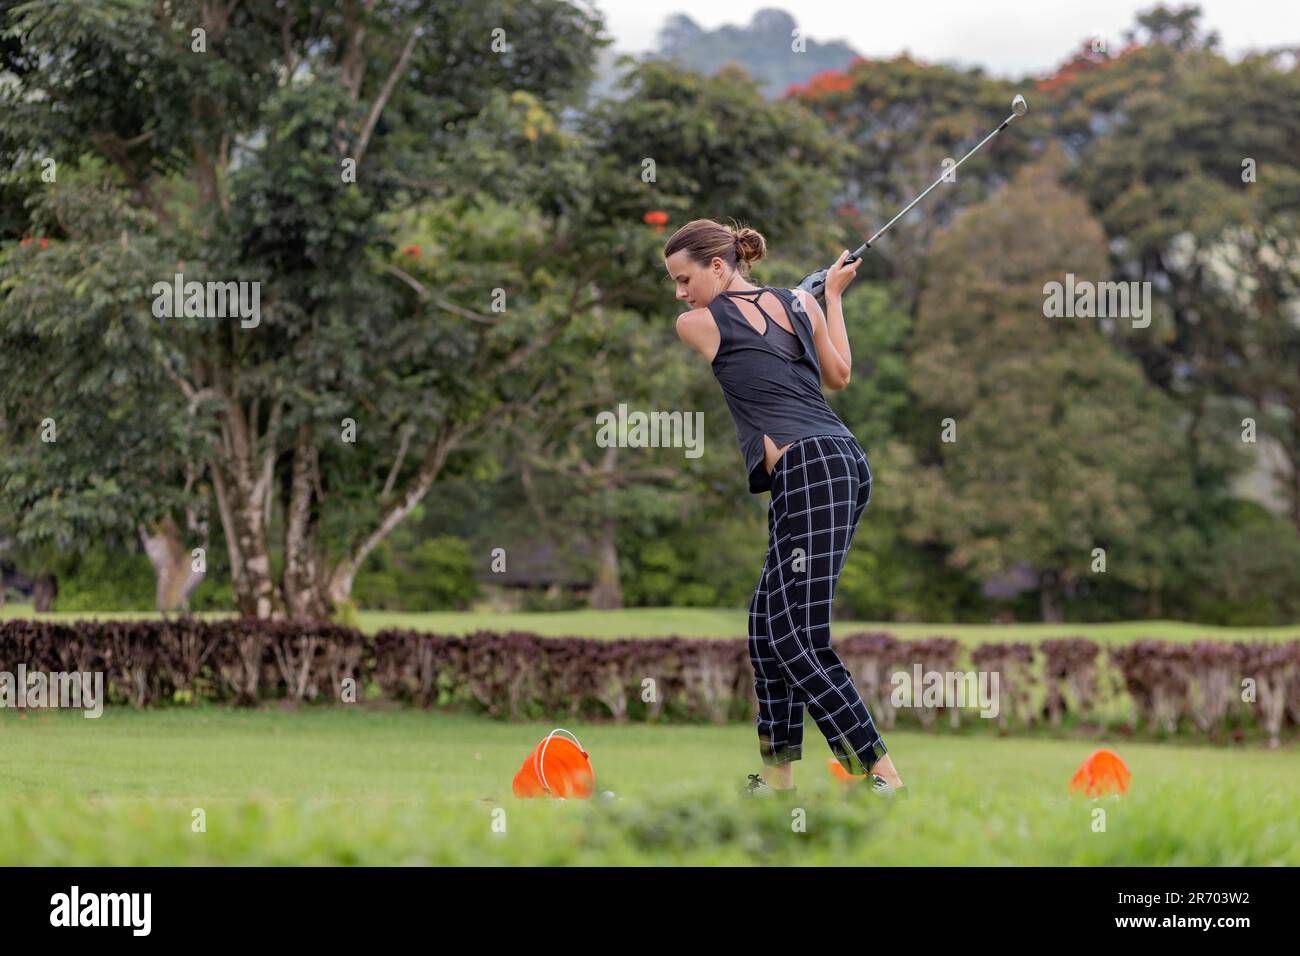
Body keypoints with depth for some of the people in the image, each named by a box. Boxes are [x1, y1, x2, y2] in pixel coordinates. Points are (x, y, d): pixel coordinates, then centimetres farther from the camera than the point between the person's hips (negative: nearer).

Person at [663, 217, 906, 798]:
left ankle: (881, 773, -17)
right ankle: (778, 774, 13)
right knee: (768, 621, 12)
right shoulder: (802, 303, 17)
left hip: (806, 468, -9)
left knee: (797, 639, -11)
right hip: (843, 461, 9)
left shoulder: (695, 324, 1)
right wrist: (833, 296, 42)